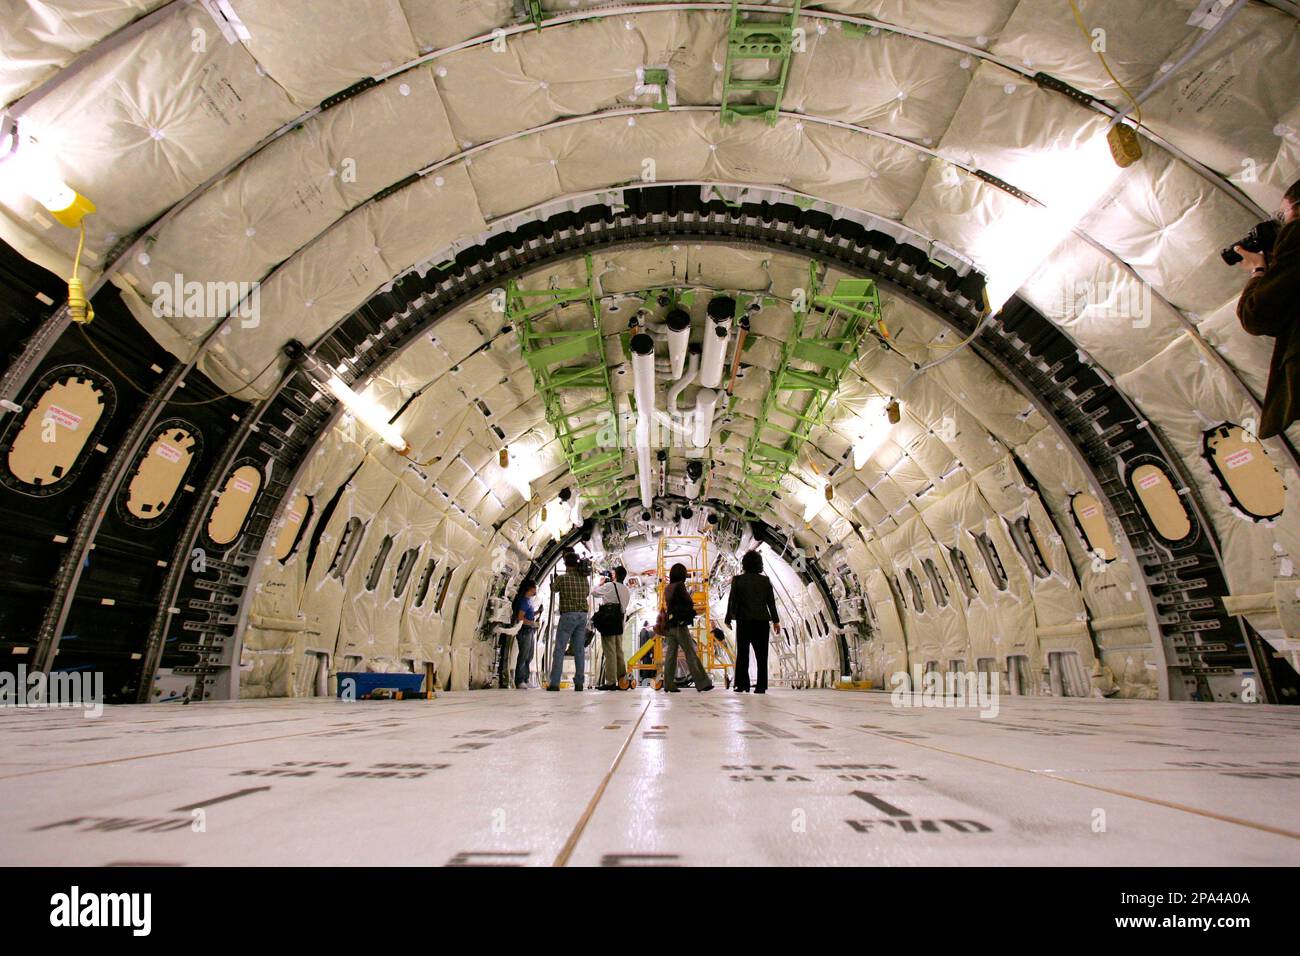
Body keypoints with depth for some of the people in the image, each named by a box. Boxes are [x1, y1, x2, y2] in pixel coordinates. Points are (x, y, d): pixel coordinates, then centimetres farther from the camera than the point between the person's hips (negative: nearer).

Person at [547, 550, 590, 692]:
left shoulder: (562, 578, -7)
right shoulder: (584, 578, 7)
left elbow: (554, 589, 13)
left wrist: (555, 579, 33)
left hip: (568, 615, -5)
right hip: (583, 615, 5)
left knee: (559, 650, 0)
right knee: (579, 650, 6)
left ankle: (554, 683, -4)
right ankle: (579, 683, 6)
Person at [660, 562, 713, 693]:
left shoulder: (667, 588, 11)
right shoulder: (680, 586, -10)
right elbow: (690, 603, -8)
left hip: (669, 625, 7)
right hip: (680, 624, -7)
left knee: (670, 654, 5)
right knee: (691, 654, -3)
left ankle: (669, 684, 4)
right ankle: (702, 682, 0)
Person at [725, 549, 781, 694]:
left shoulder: (738, 580, -5)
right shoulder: (765, 580, 1)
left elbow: (732, 600, -4)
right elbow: (771, 602, 4)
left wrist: (729, 619, 4)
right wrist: (775, 621, 10)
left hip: (744, 621, -1)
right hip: (762, 621, 1)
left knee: (742, 653, 7)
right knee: (761, 654, 5)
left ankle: (741, 684, 4)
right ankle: (761, 686, 3)